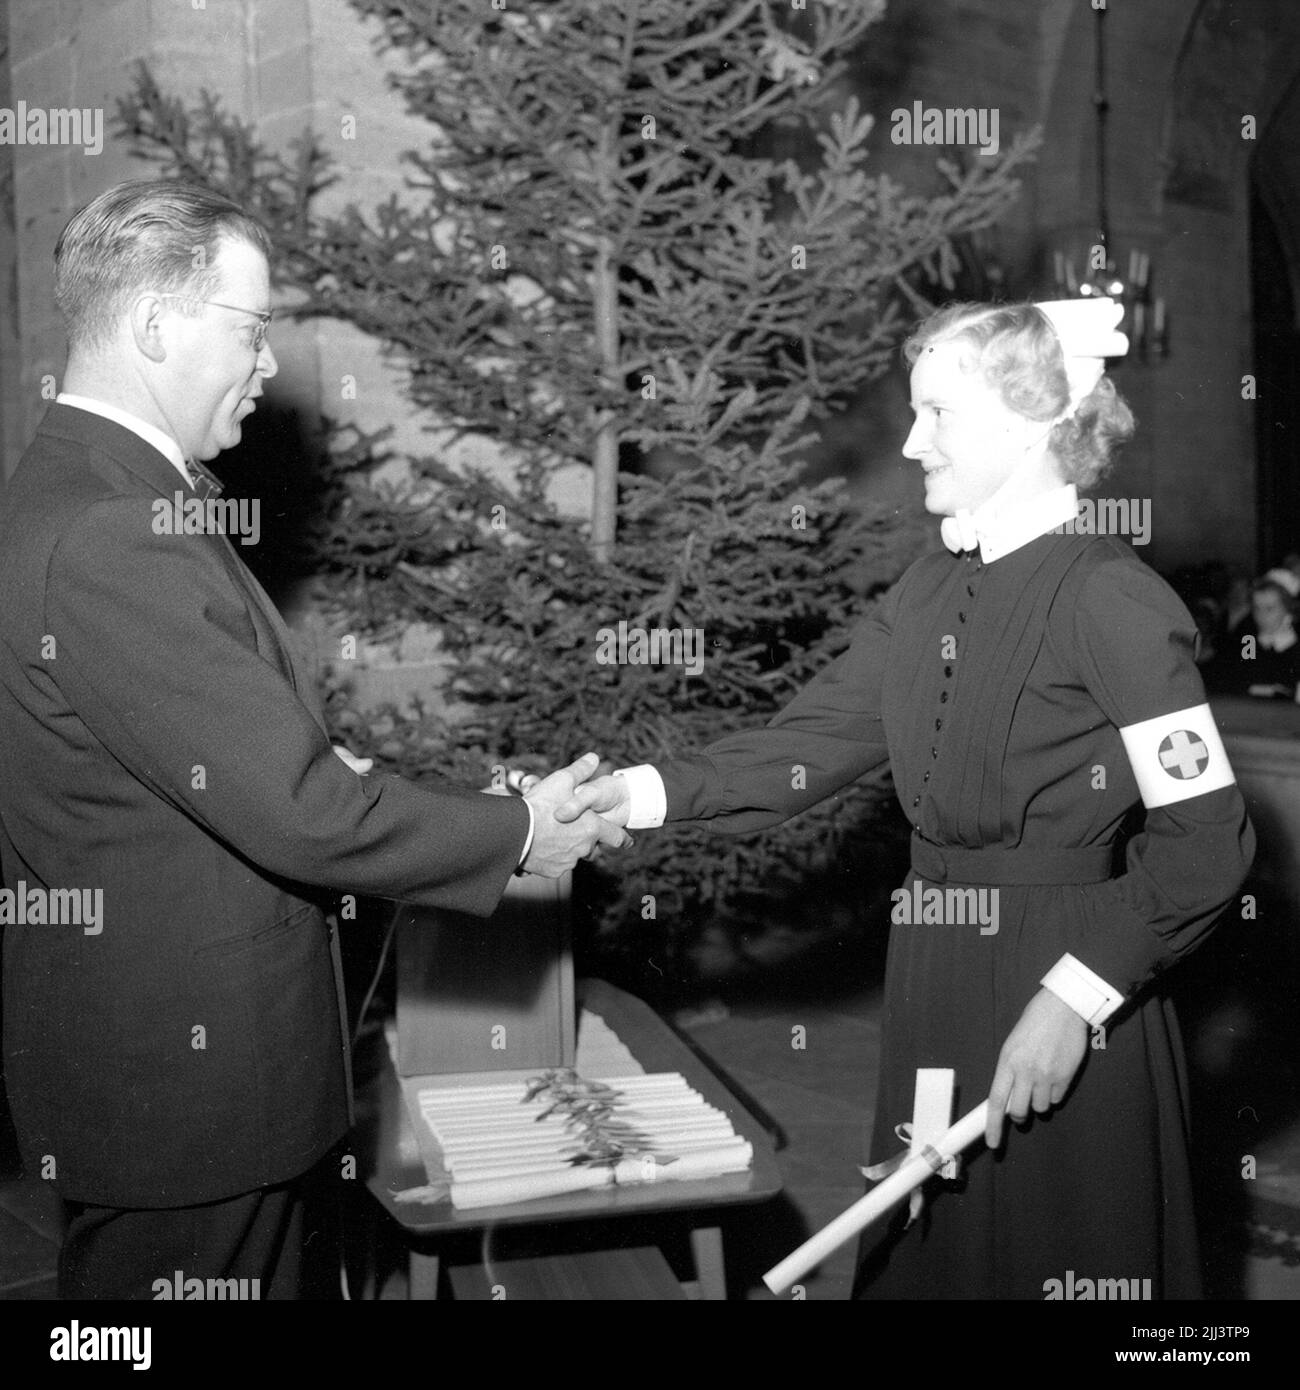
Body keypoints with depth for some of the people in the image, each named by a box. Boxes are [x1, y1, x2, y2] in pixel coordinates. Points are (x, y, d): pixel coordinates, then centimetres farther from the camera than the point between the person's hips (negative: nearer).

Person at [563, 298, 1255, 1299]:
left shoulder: (1113, 600, -15)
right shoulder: (931, 594, 6)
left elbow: (1206, 842, -17)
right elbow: (814, 742, 3)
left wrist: (1073, 1000, -20)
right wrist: (650, 792, -10)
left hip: (1065, 998, -6)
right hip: (934, 987, 6)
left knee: (1052, 1261, 10)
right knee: (924, 1255, 17)